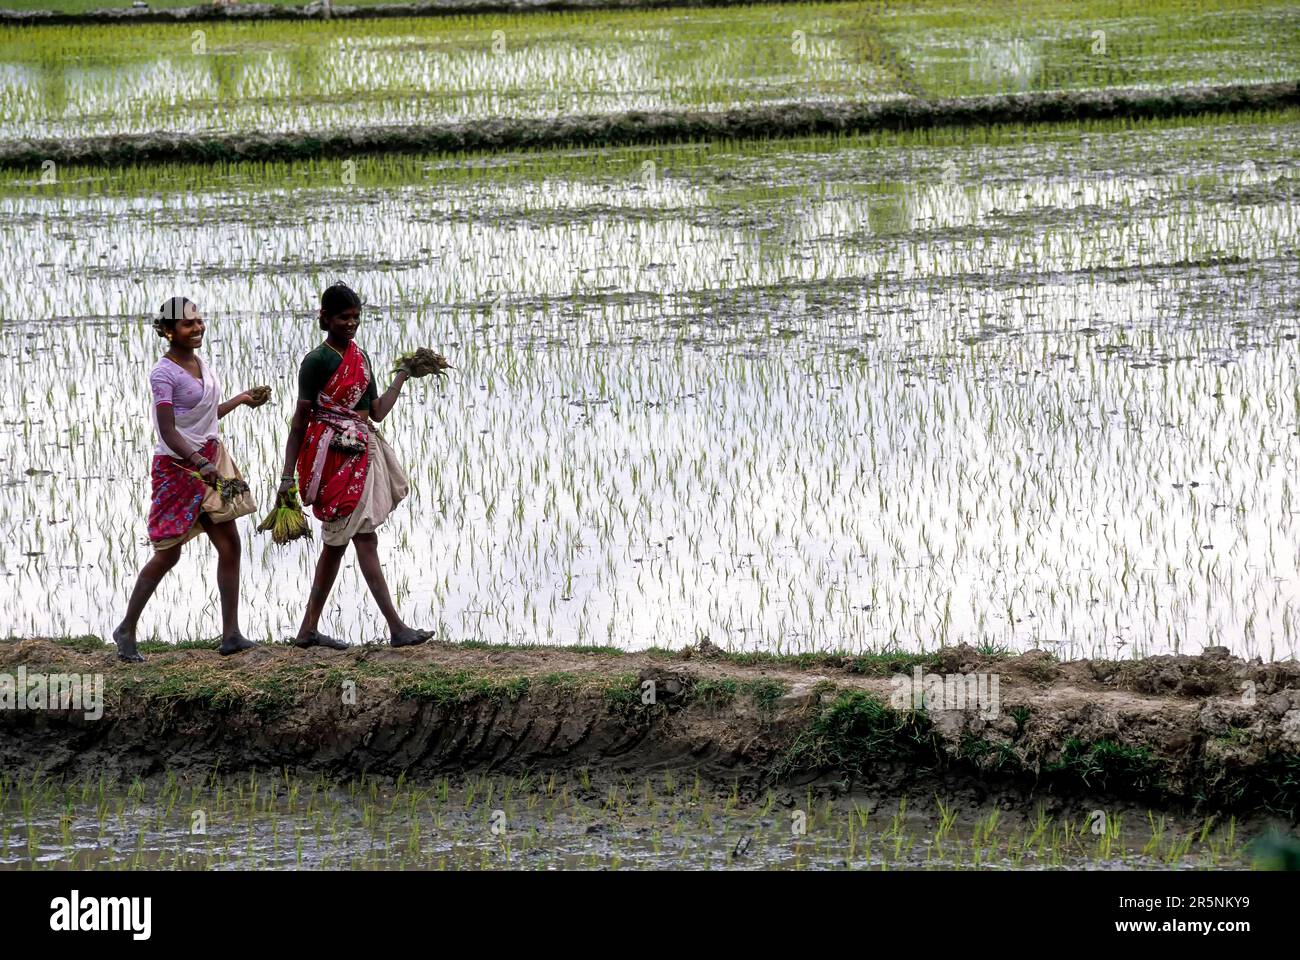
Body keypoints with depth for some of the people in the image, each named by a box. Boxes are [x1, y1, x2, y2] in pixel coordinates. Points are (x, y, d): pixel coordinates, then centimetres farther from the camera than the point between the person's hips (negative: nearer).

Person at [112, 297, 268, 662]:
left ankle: (231, 635, 3)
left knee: (229, 545, 1)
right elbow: (168, 431, -23)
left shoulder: (199, 362, 8)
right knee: (168, 554, -2)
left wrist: (241, 399, 24)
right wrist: (199, 464, -34)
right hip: (177, 466, -8)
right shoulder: (164, 373, -17)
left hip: (210, 460, 8)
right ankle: (127, 630, 12)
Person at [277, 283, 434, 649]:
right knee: (365, 540, -11)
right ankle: (397, 629, -14)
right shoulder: (317, 360, -7)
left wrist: (402, 375, 14)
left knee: (336, 543, 11)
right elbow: (300, 421, -7)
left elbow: (377, 412, 14)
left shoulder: (361, 358, 15)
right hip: (333, 455, -9)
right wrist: (288, 475, -10)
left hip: (361, 452, 9)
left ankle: (308, 629, 17)